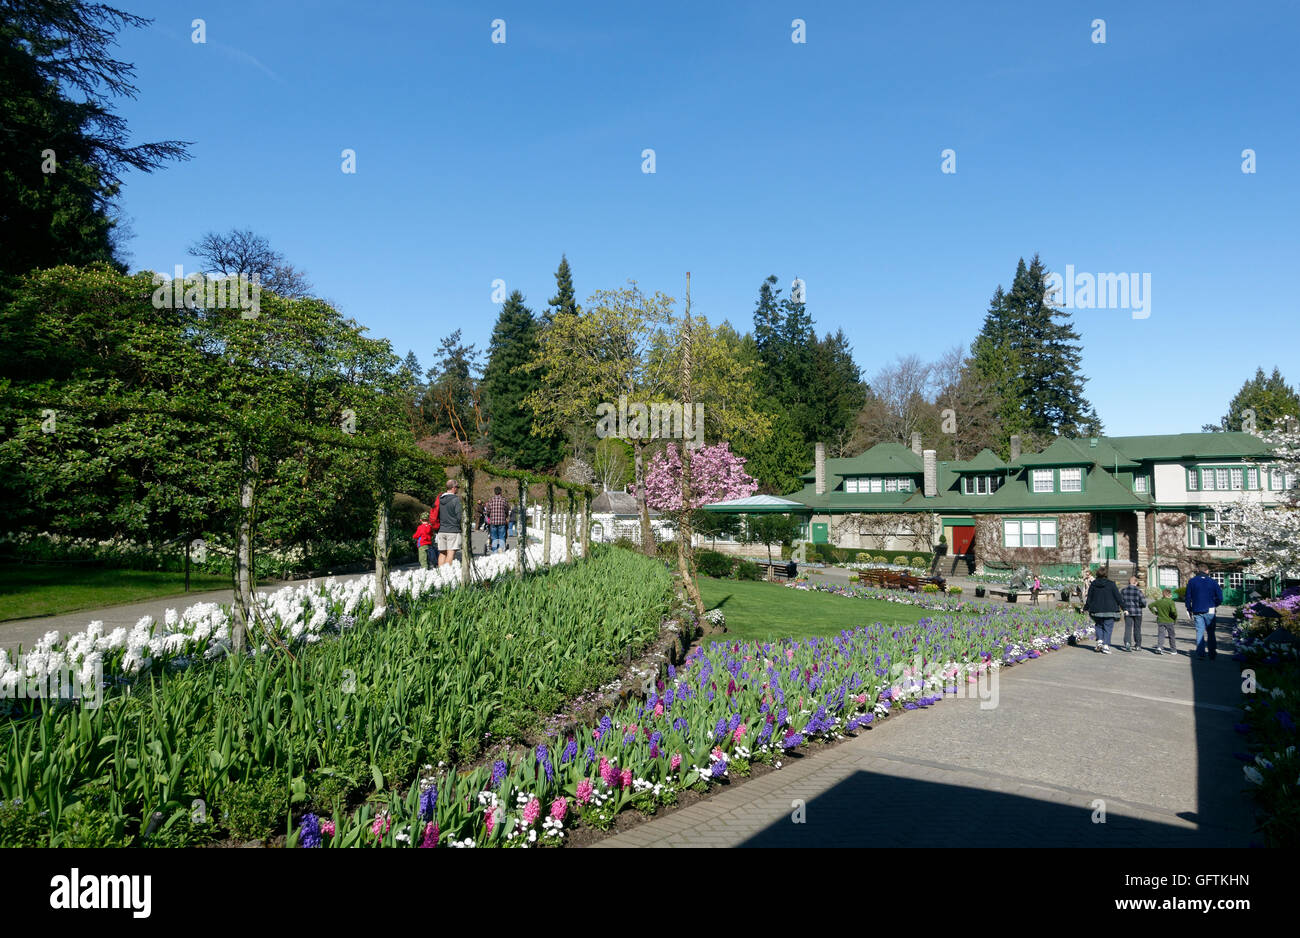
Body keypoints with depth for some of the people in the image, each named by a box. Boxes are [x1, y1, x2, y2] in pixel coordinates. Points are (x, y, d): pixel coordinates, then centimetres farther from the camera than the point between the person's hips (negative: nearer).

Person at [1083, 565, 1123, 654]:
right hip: (1109, 610, -2)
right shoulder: (1111, 584, -6)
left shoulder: (1093, 584, 1)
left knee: (1099, 626, 18)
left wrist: (1086, 608, 16)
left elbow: (1089, 598, 6)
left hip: (1096, 610, 2)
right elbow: (1118, 597, -2)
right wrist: (1122, 608, 7)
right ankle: (1106, 645, -5)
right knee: (1108, 628, 3)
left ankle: (1100, 640, -1)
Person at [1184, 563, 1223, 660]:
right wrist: (1214, 605, 14)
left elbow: (1188, 597, 1)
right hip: (1210, 611, 0)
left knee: (1199, 632, 4)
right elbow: (1220, 597, -4)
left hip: (1197, 611, 0)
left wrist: (1189, 610, 10)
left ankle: (1200, 654, -4)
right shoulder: (1212, 582, -2)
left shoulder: (1191, 581, 0)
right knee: (1211, 632, 11)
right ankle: (1212, 655, 13)